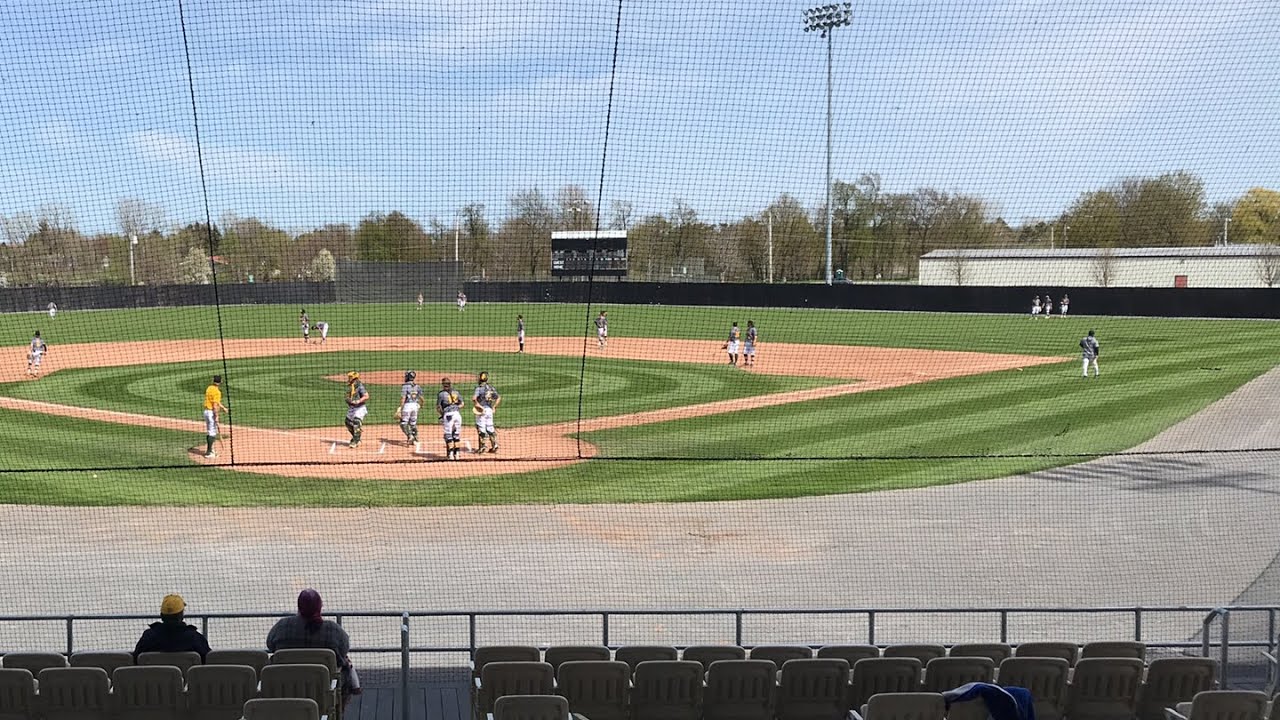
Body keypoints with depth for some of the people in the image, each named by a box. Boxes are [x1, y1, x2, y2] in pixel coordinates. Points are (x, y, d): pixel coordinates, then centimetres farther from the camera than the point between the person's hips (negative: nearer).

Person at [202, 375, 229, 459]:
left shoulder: (209, 388, 10)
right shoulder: (217, 391, -18)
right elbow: (215, 405, -22)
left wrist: (223, 408, 27)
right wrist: (216, 416, -20)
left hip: (206, 411, 9)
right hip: (212, 412, -9)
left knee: (209, 432, 18)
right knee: (213, 433, -3)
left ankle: (209, 450, 27)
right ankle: (209, 452, -3)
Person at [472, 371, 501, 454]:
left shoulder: (479, 388, -11)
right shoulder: (492, 388, 9)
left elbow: (474, 398, -25)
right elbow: (499, 398, 11)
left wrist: (477, 405, -11)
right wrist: (494, 406, 11)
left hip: (481, 410, -6)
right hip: (489, 410, 6)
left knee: (481, 429, 0)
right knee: (490, 428, 12)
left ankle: (481, 447, 1)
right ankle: (494, 445, 9)